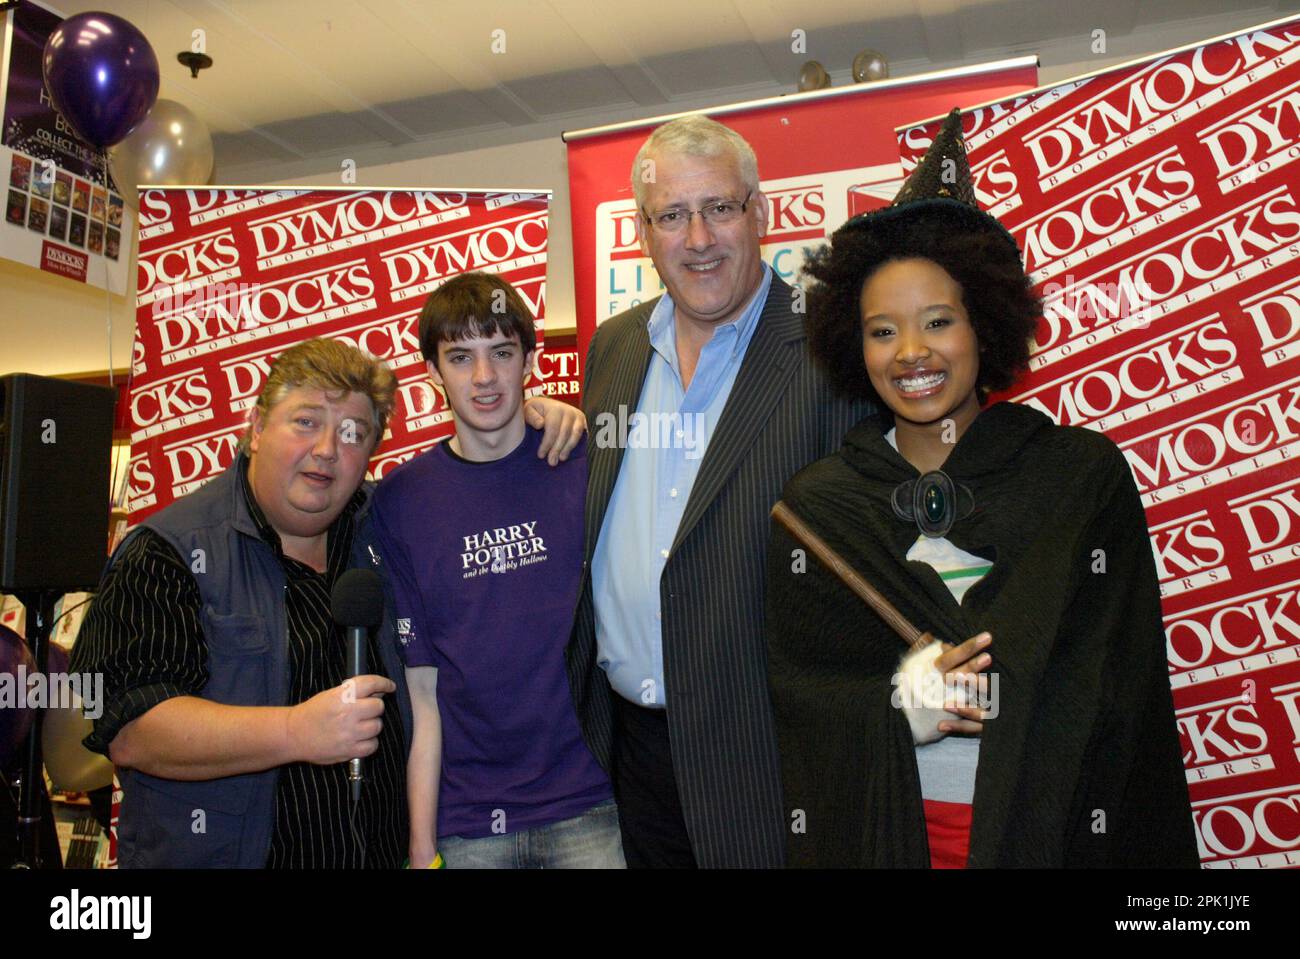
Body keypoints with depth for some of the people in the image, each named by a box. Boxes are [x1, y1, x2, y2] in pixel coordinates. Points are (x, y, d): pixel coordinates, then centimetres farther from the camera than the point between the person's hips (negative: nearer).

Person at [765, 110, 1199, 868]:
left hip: (1054, 824, 0)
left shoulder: (1085, 475, -6)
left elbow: (1119, 685, -7)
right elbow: (796, 692, -2)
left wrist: (934, 690, -18)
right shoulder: (815, 506, -4)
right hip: (878, 826, 1)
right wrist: (898, 704, -21)